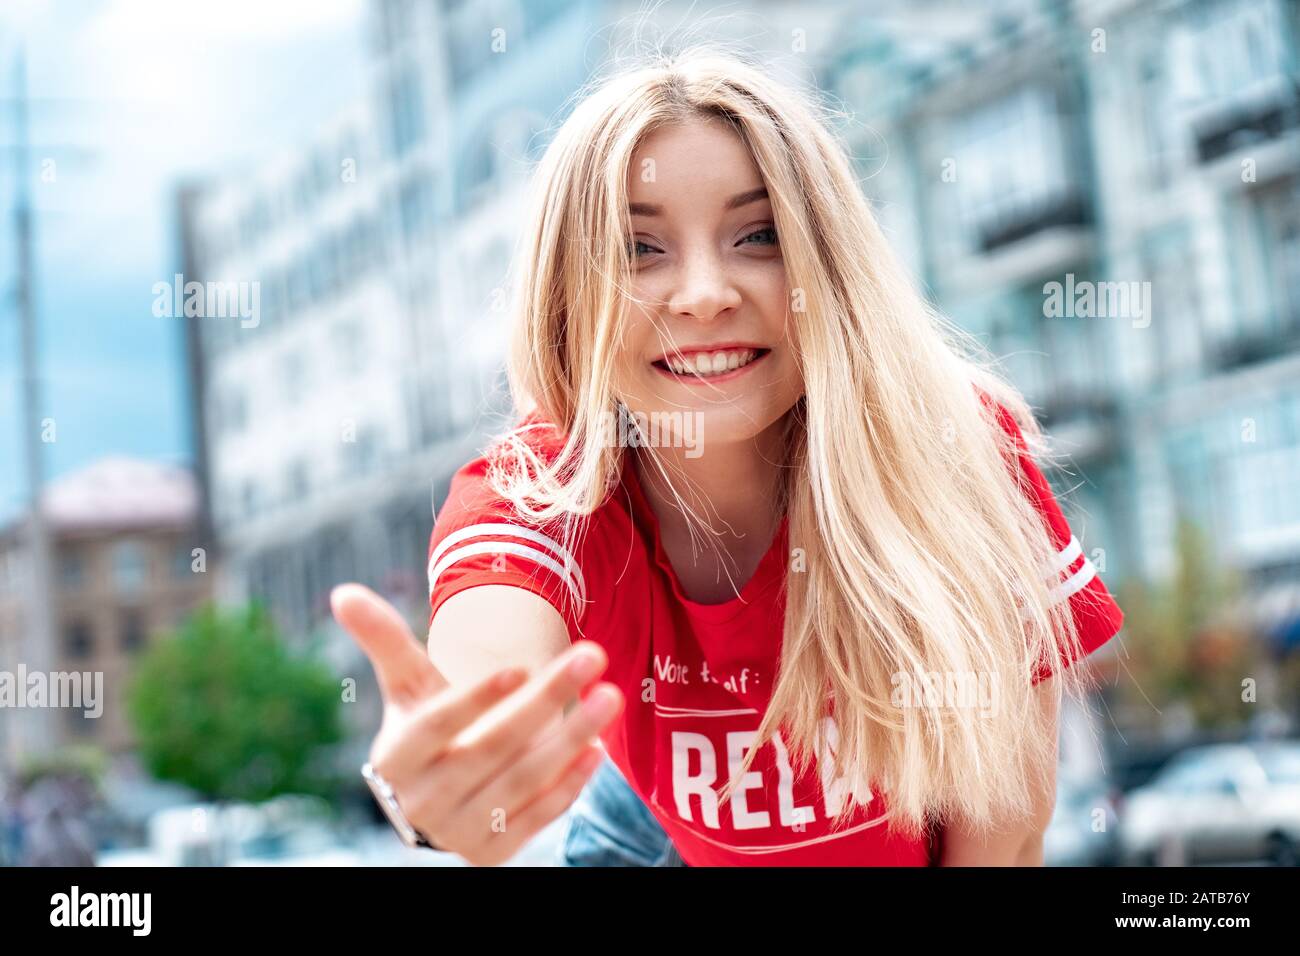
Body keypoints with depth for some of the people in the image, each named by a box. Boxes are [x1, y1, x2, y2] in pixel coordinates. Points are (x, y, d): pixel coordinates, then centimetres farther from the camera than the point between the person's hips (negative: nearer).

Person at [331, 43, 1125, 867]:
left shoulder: (960, 451, -27)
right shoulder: (533, 491, -26)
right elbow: (492, 667, -49)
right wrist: (448, 760, -68)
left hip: (921, 846, -1)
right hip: (659, 838, 1)